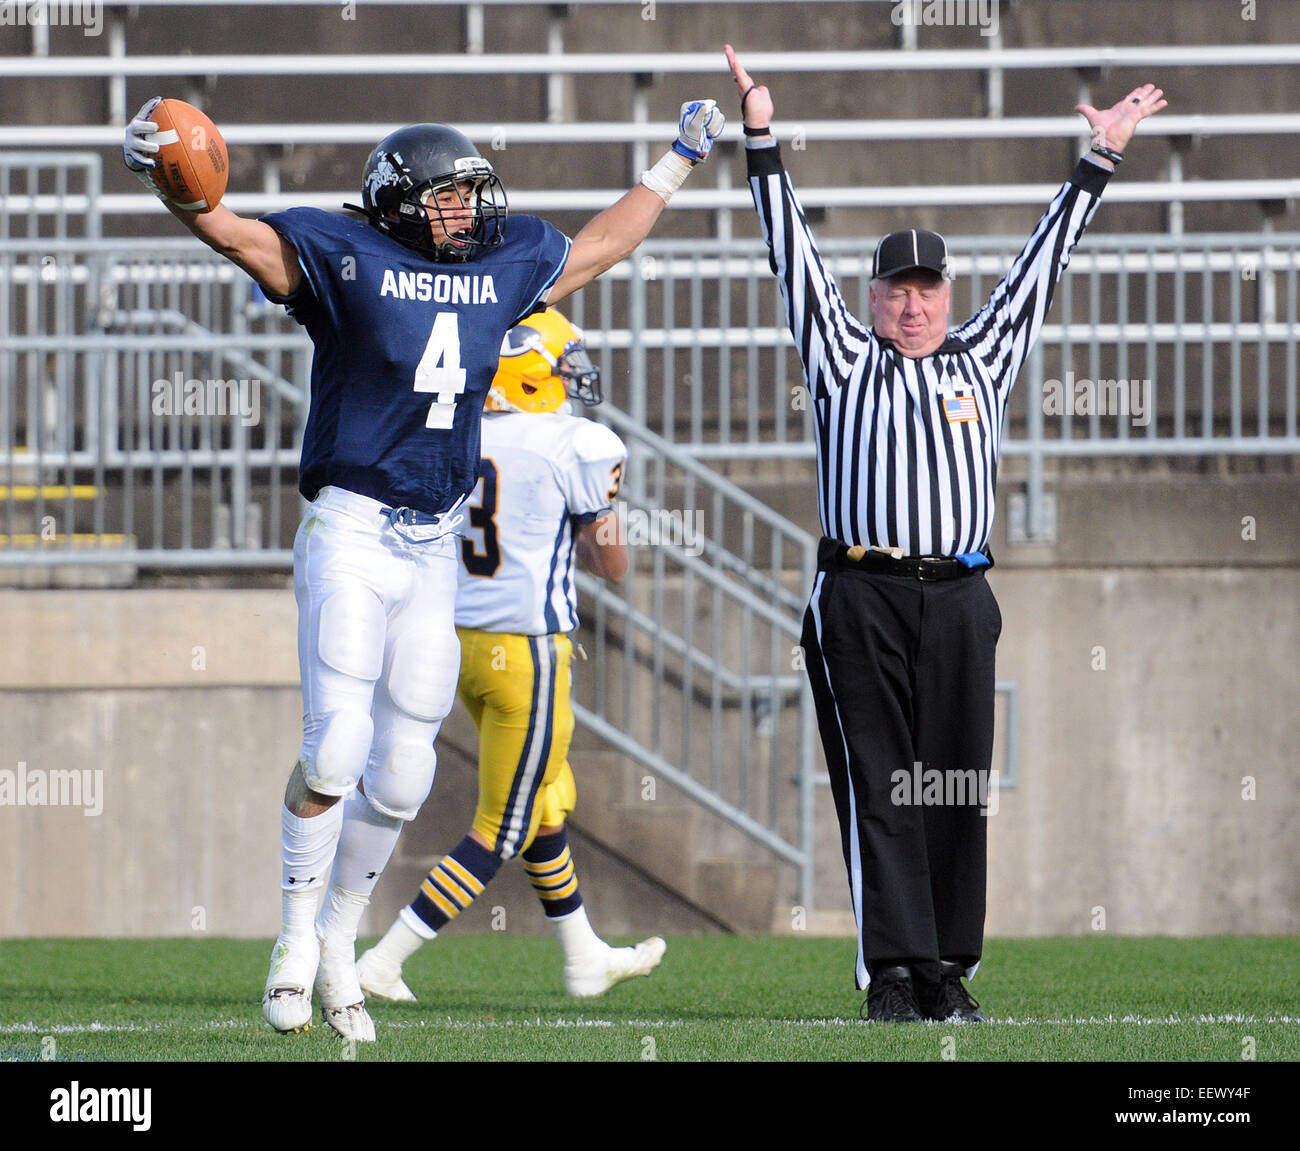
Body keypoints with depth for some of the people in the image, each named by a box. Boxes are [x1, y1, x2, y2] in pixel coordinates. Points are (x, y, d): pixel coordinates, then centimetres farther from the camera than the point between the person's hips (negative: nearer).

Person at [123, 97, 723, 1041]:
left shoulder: (505, 266, 10)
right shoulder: (347, 257, -5)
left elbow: (601, 245, 28)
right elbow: (226, 229, -15)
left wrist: (679, 162, 35)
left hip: (436, 546, 5)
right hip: (352, 533, -5)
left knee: (404, 771, 5)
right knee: (337, 747, -16)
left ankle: (341, 946, 22)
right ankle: (296, 941, 0)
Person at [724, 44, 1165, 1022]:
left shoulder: (982, 359, 18)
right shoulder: (842, 359, 13)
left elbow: (1043, 262, 20)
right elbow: (796, 254, 9)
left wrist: (1102, 158, 19)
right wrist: (762, 141, 3)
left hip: (958, 601, 2)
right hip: (860, 600, -2)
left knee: (955, 792, 1)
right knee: (878, 787, -6)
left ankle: (949, 972, 4)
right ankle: (895, 970, -9)